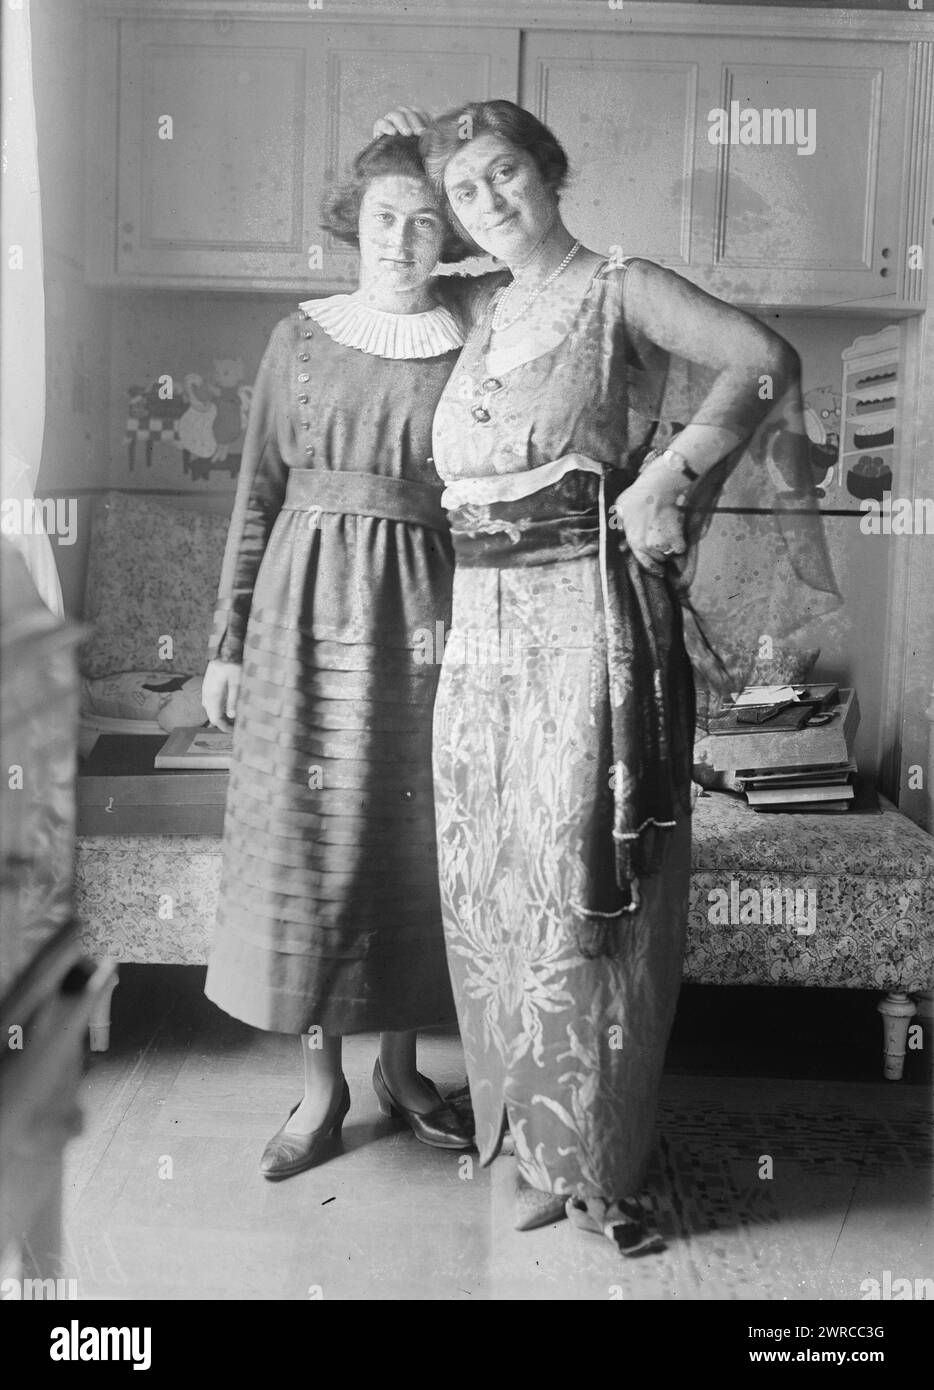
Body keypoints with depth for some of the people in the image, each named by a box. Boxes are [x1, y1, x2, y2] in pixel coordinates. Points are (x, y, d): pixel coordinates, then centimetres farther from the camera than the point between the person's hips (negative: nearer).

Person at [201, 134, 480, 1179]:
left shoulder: (467, 351, 3)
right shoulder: (300, 336, 6)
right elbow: (258, 493, 6)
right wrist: (228, 639, 4)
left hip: (420, 611, 0)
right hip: (305, 598, 1)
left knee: (410, 838, 5)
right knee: (304, 836, 2)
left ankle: (399, 1065, 26)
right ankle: (321, 1083, 19)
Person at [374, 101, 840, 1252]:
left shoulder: (619, 290, 1)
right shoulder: (484, 314, 17)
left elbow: (765, 358, -11)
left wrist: (664, 475, -13)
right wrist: (421, 163, 24)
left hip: (586, 616, -6)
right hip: (483, 627, 6)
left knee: (582, 889, -1)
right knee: (491, 892, 8)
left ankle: (597, 1161, 15)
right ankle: (541, 1142, 25)